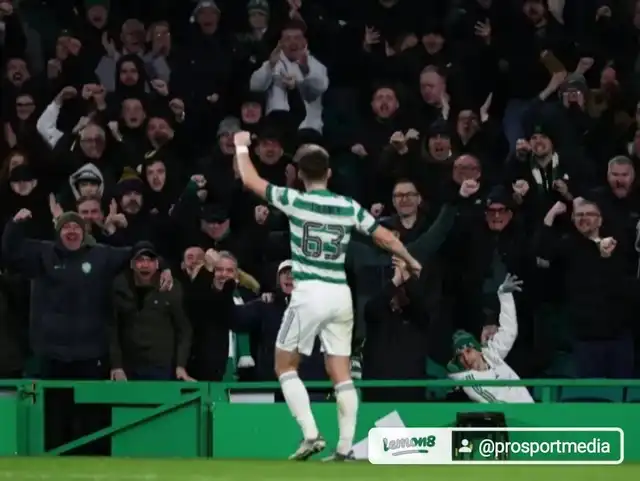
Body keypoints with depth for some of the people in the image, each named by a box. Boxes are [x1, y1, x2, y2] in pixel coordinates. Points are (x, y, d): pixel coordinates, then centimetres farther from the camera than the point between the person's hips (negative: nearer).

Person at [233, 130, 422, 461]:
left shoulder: (295, 201, -5)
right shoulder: (349, 207, 5)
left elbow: (250, 181, 3)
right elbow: (387, 239, 13)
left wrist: (242, 146, 20)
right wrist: (411, 262, 32)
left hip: (310, 294, -4)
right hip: (341, 296, 4)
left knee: (285, 366, 9)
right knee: (341, 374, 7)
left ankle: (311, 434, -5)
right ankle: (346, 447, 1)